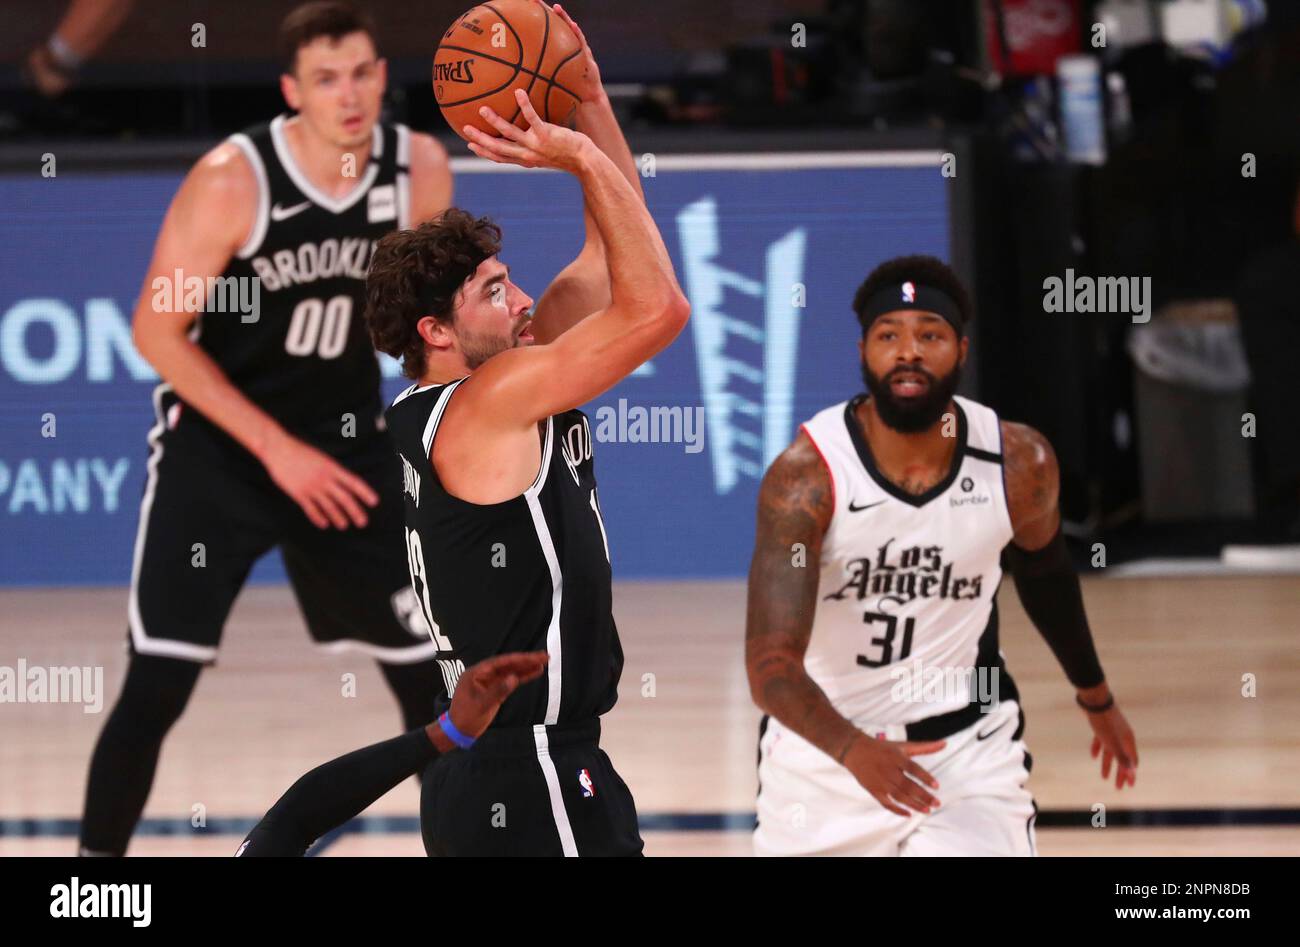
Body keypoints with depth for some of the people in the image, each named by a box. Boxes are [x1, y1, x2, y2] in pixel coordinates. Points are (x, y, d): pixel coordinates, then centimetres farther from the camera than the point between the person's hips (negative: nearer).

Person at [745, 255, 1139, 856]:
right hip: (824, 736, -1)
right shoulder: (805, 478, -23)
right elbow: (770, 665, -29)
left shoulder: (1019, 463, -12)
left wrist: (1096, 698, 28)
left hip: (965, 741, 1)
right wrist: (854, 752, -48)